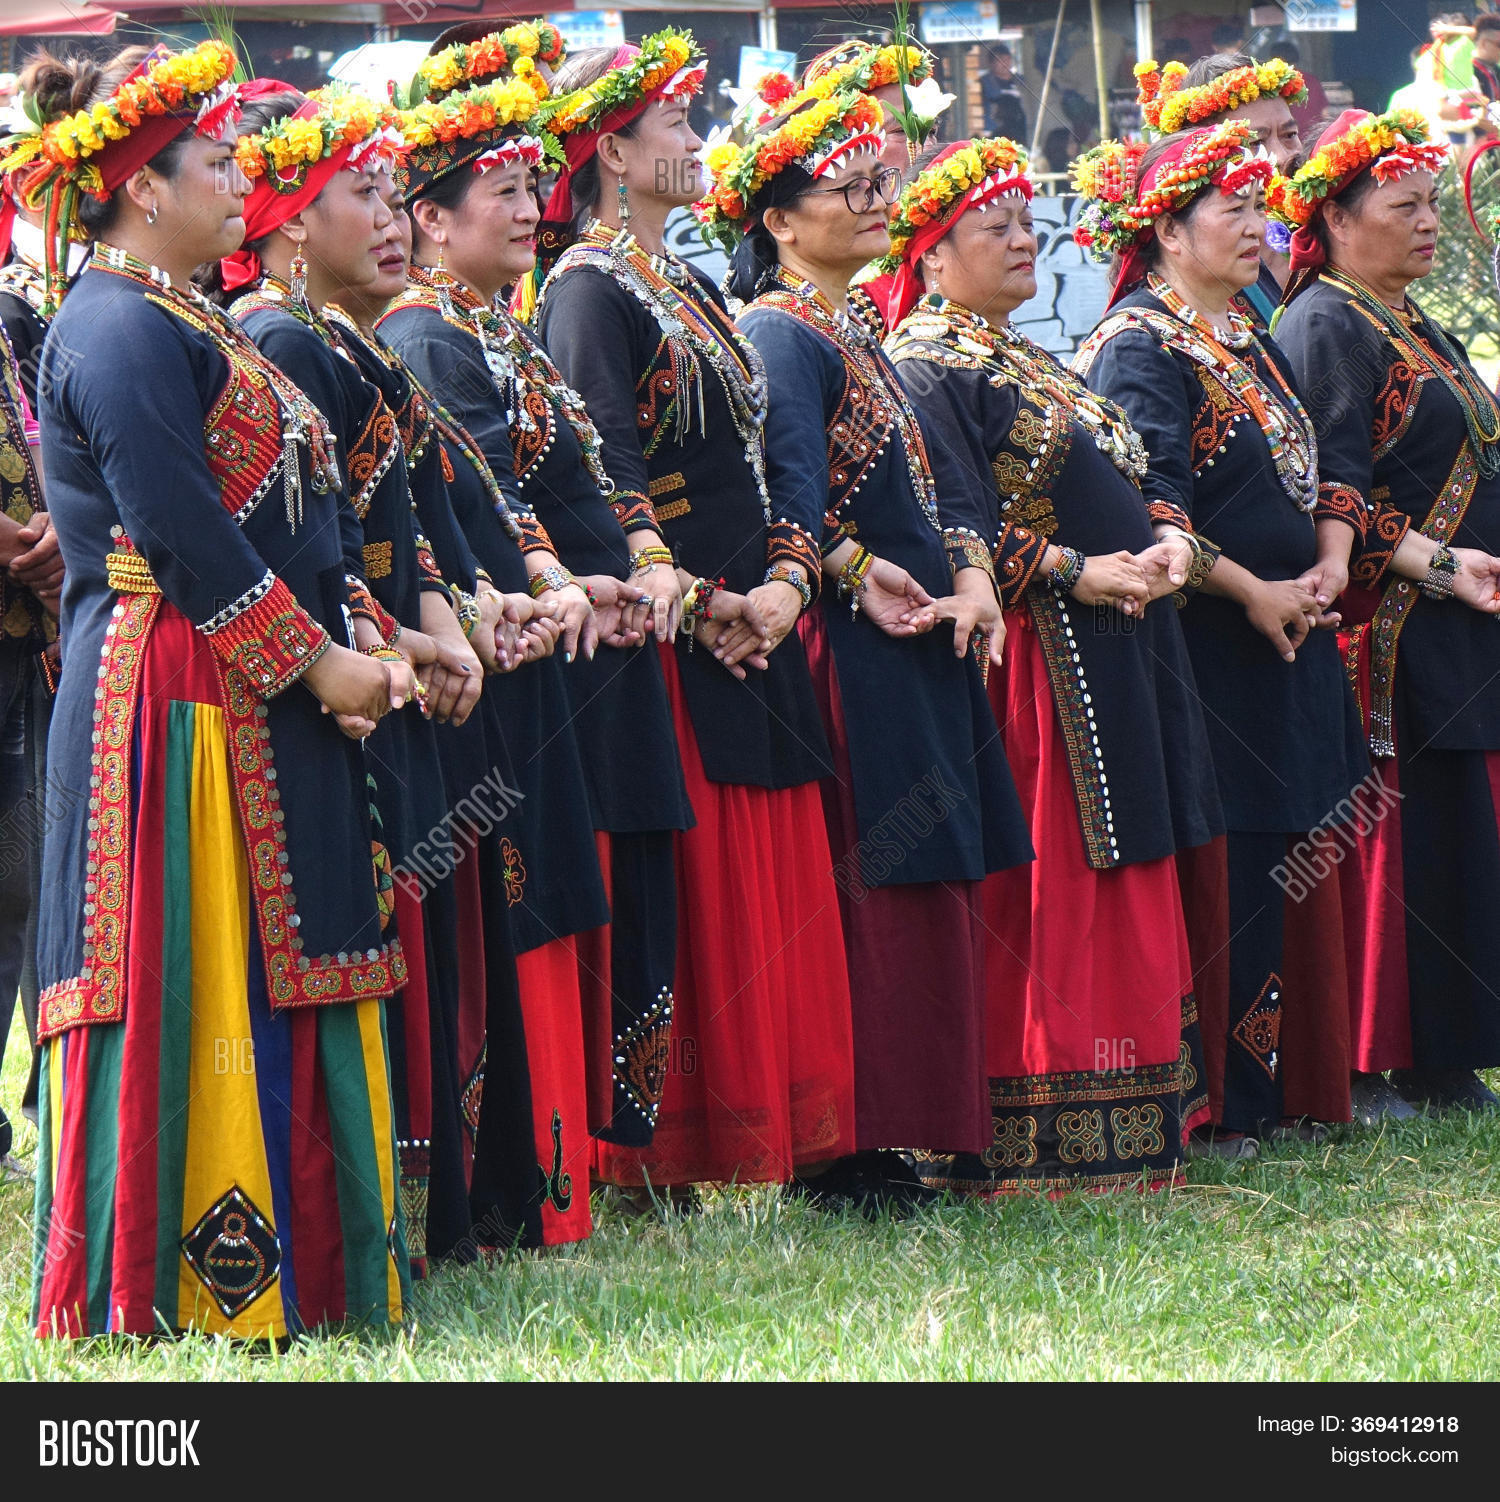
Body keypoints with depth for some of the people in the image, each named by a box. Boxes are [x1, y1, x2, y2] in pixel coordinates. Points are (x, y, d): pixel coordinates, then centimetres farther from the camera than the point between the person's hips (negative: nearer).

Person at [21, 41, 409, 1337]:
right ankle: (164, 1279, -4)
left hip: (258, 702, 10)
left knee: (265, 977, 10)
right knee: (184, 980, -8)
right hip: (179, 705, -10)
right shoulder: (120, 329, -12)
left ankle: (281, 1259, 13)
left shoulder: (181, 325, 20)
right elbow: (181, 536, -19)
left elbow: (280, 514, 20)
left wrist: (359, 644, 8)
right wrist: (317, 660, -15)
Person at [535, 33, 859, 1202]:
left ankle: (776, 1127, 12)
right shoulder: (591, 291, -9)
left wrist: (786, 577, 0)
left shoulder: (689, 290, 18)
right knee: (696, 884, -7)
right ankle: (676, 1152, -3)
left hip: (753, 622, 9)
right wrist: (699, 608, -21)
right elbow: (609, 471, -18)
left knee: (773, 882, 8)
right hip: (673, 642, -9)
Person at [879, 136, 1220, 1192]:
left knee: (1123, 892, 10)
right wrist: (1075, 571, -21)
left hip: (1117, 648, 10)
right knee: (1042, 893, -9)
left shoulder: (1028, 361, 21)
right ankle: (1029, 1135, -5)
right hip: (1033, 657, -10)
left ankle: (1133, 1125, 13)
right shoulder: (927, 368, -8)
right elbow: (957, 527, -18)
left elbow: (1123, 484, 20)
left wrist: (1163, 547, 0)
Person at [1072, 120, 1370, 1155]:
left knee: (1293, 864, 10)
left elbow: (1312, 474, 20)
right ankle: (1208, 1107, -2)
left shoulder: (1248, 344, 18)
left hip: (1290, 641, 9)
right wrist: (1255, 593, -18)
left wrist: (1328, 561, 0)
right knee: (1219, 872, -7)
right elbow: (1149, 511, -19)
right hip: (1206, 644, -9)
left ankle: (1281, 1089, 16)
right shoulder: (1139, 348, -10)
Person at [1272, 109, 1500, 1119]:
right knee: (1388, 842, -7)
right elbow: (1331, 498, -18)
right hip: (1390, 629, -9)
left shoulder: (1417, 328, 19)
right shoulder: (1326, 328, -10)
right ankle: (1356, 1070, -3)